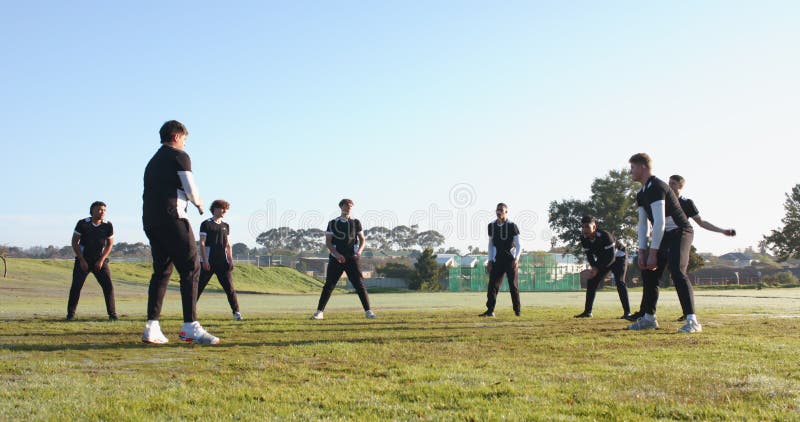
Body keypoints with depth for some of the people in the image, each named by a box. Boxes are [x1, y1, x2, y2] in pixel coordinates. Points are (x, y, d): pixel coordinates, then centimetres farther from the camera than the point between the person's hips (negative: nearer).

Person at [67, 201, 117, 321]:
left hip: (100, 261, 1)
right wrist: (82, 260, -12)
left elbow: (110, 244, 2)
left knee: (108, 286, -9)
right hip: (83, 260, -1)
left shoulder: (107, 225, -5)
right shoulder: (82, 223, -11)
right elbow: (74, 242, -6)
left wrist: (101, 260, -9)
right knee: (76, 286, -6)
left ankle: (112, 314, -4)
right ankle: (70, 314, 5)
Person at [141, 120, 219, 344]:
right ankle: (190, 326, -16)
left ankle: (151, 328, 5)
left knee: (161, 271, 11)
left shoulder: (153, 162, 25)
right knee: (190, 268, -8)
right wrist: (198, 202, 14)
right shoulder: (179, 156, 1)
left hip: (149, 220, 8)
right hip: (171, 218, -8)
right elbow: (190, 189, -6)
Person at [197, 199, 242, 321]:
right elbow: (202, 243, -5)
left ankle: (236, 312, -3)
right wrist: (205, 260, -12)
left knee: (229, 287, -3)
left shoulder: (225, 226, 16)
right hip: (209, 262, -4)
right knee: (199, 286, 0)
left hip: (222, 262, 4)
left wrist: (230, 260, 6)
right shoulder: (206, 224, 0)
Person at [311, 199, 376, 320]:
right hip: (336, 258, -1)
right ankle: (319, 312, 3)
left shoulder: (356, 222, 8)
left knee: (360, 284, -5)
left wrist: (359, 251, -10)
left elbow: (362, 240, 10)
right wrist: (336, 254, -16)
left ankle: (368, 311, -1)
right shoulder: (333, 223, 3)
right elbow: (328, 242, -1)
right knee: (329, 285, -1)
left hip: (351, 258, 1)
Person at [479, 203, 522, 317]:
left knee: (513, 286, 1)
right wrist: (490, 260, 9)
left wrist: (516, 258, -24)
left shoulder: (512, 226, -8)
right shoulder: (492, 226, 6)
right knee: (492, 284, -4)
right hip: (498, 260, 4)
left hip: (511, 260, -4)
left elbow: (518, 245, -9)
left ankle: (517, 310, 12)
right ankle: (490, 310, -4)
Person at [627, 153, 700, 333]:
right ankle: (648, 318, 23)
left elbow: (660, 223, -25)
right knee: (648, 273, 11)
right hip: (664, 236, 10)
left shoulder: (656, 187, -20)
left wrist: (653, 253, -23)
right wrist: (642, 252, 4)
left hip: (679, 233, -10)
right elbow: (643, 223, 12)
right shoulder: (642, 193, 11)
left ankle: (692, 321, -27)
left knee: (677, 271, -25)